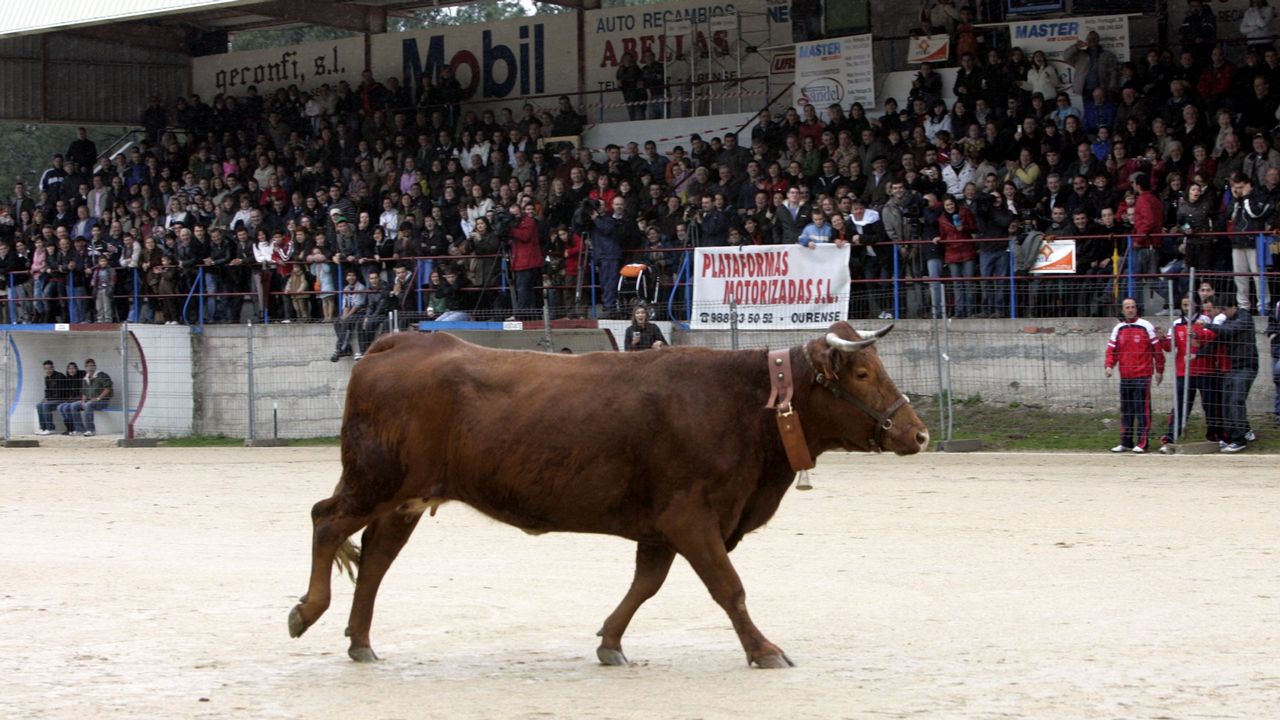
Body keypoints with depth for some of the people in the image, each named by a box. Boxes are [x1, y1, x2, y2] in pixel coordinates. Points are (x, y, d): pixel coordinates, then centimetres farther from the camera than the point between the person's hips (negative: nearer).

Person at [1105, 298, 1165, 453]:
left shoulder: (1146, 326, -1)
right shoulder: (1118, 329, 12)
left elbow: (1157, 349, 1)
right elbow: (1112, 349, 11)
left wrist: (1159, 370, 1)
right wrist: (1109, 365, -7)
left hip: (1142, 376, -5)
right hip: (1125, 376, 5)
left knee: (1142, 409, -7)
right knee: (1125, 410, 9)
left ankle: (1142, 443, -5)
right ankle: (1126, 442, 16)